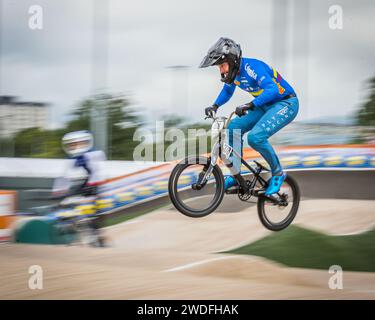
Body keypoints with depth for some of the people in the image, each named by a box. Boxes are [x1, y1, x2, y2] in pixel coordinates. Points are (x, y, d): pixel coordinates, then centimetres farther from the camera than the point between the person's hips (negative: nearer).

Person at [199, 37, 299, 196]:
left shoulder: (251, 67, -26)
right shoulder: (233, 71, 0)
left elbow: (272, 90, -40)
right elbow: (227, 91, 22)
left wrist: (249, 105, -49)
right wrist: (215, 106, 4)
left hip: (286, 104, -9)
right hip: (266, 106, 9)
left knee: (255, 137, -27)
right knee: (234, 128, -5)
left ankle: (278, 173, -7)